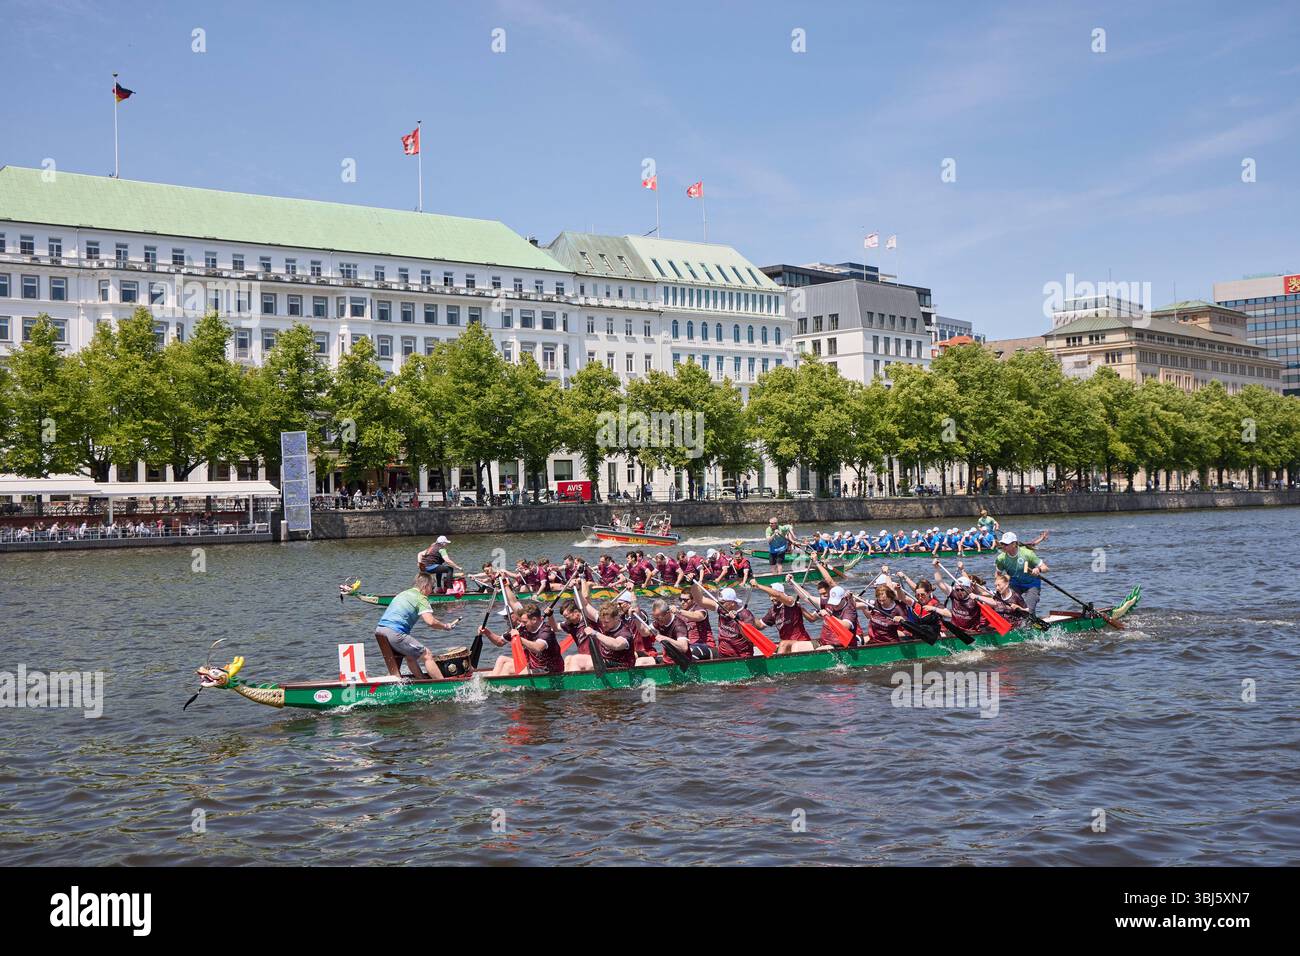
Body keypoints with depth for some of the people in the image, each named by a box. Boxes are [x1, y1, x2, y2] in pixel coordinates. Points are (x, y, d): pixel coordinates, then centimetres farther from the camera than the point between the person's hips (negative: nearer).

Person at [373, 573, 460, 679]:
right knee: (427, 656, -3)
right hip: (394, 632, -9)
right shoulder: (420, 598, -3)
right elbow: (430, 621, -15)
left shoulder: (403, 593, 24)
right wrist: (445, 626, 2)